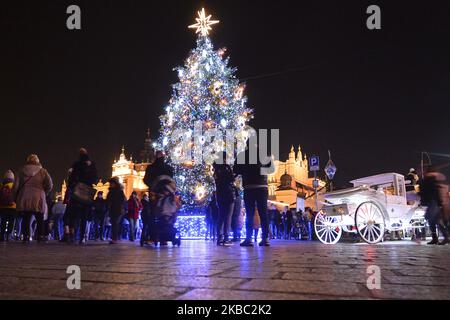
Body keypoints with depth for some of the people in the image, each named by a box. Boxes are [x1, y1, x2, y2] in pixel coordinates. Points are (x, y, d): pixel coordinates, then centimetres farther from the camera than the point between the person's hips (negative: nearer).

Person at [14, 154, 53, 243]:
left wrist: (16, 197, 14)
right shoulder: (42, 171, 3)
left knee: (26, 218, 7)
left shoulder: (22, 171, 8)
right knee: (40, 219, 7)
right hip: (38, 199, -1)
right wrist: (44, 193, 8)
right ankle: (41, 237, 4)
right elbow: (49, 185, -7)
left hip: (24, 199, 2)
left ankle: (26, 237, 3)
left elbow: (16, 186, 6)